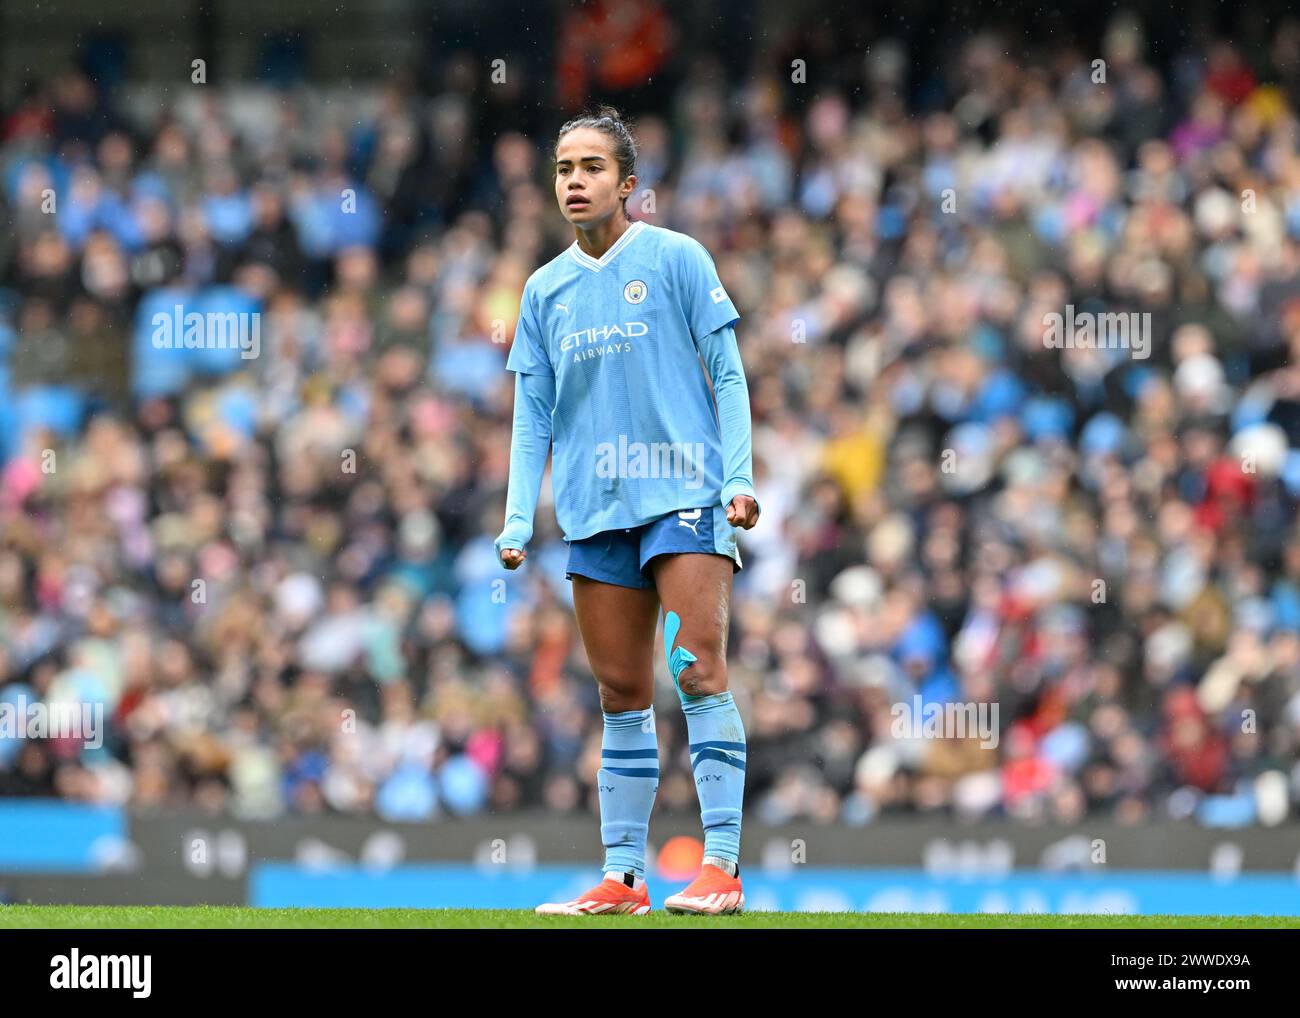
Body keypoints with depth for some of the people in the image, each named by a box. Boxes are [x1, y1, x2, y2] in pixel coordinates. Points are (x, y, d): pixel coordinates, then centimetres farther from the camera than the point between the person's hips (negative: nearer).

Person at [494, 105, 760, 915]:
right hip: (595, 511, 5)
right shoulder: (546, 288, 12)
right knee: (622, 694, 5)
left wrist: (739, 477, -9)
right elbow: (533, 413, 14)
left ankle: (722, 865, -16)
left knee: (698, 669, -14)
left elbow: (727, 375, 0)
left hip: (684, 494, -5)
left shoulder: (677, 259, 0)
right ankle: (624, 874, 8)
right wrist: (519, 518, 5)